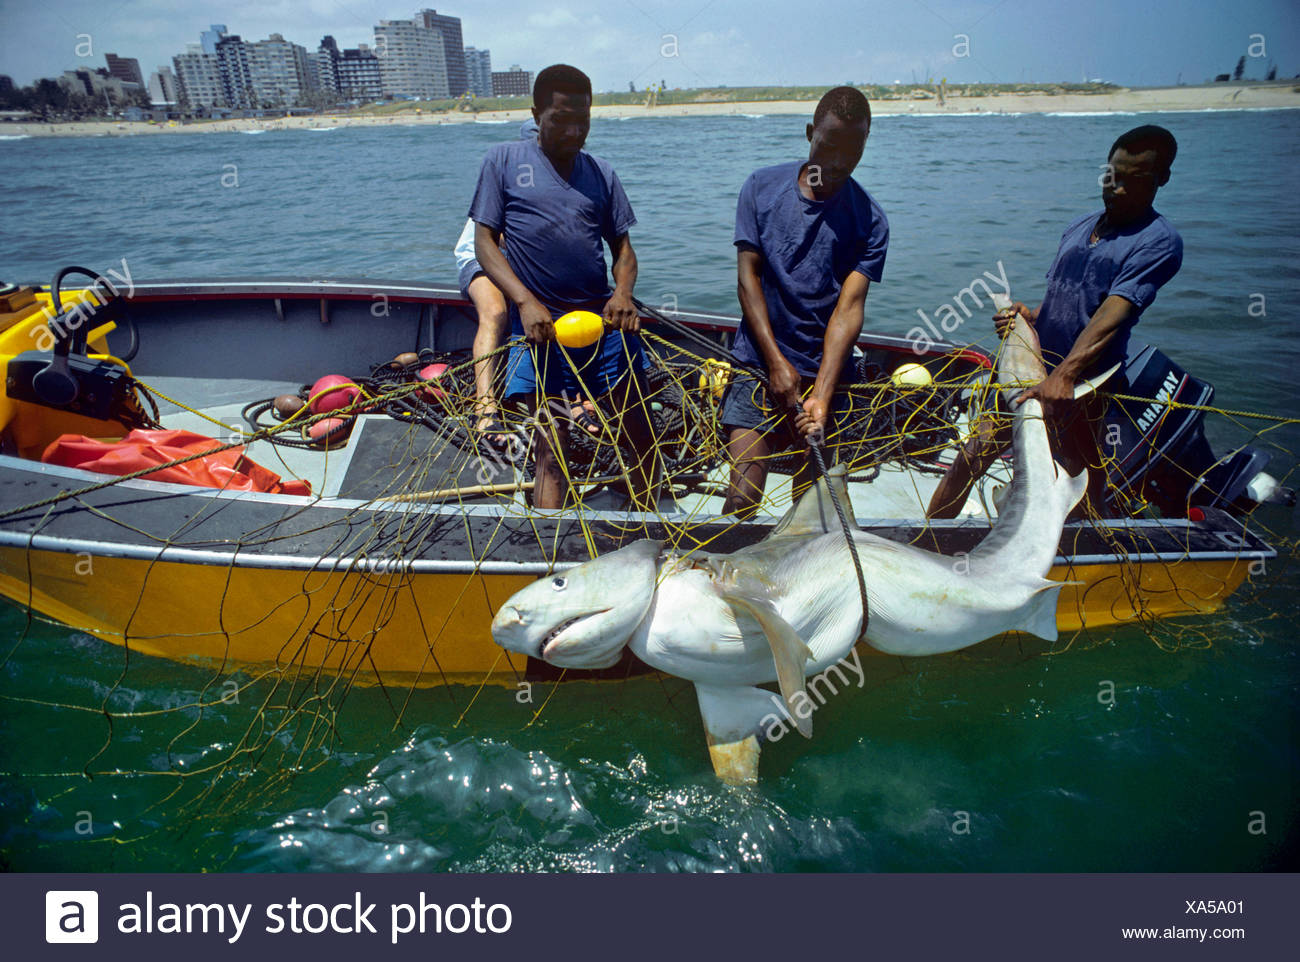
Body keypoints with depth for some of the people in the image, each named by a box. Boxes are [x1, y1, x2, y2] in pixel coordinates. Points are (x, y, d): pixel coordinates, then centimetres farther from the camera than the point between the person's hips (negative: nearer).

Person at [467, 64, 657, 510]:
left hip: (603, 319, 3)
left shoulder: (601, 172, 16)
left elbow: (622, 245, 15)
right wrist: (525, 301, -14)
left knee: (638, 429, 2)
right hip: (540, 321, -3)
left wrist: (623, 293, -8)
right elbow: (485, 241, 3)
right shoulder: (503, 161, 8)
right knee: (552, 443, -7)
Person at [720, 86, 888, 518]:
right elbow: (748, 275, -1)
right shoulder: (762, 187, 3)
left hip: (827, 374, 1)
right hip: (758, 366, 0)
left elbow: (849, 307, -9)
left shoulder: (869, 220, 0)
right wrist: (777, 362, -12)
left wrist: (821, 394, -21)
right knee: (743, 496, -8)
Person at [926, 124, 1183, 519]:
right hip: (1032, 373, 5)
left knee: (1084, 499, 7)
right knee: (968, 460, 3)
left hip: (1084, 387, -5)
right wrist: (1030, 316, -3)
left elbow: (1113, 314, -22)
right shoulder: (1080, 227, 13)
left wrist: (1064, 374, -36)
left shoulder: (1159, 242, -7)